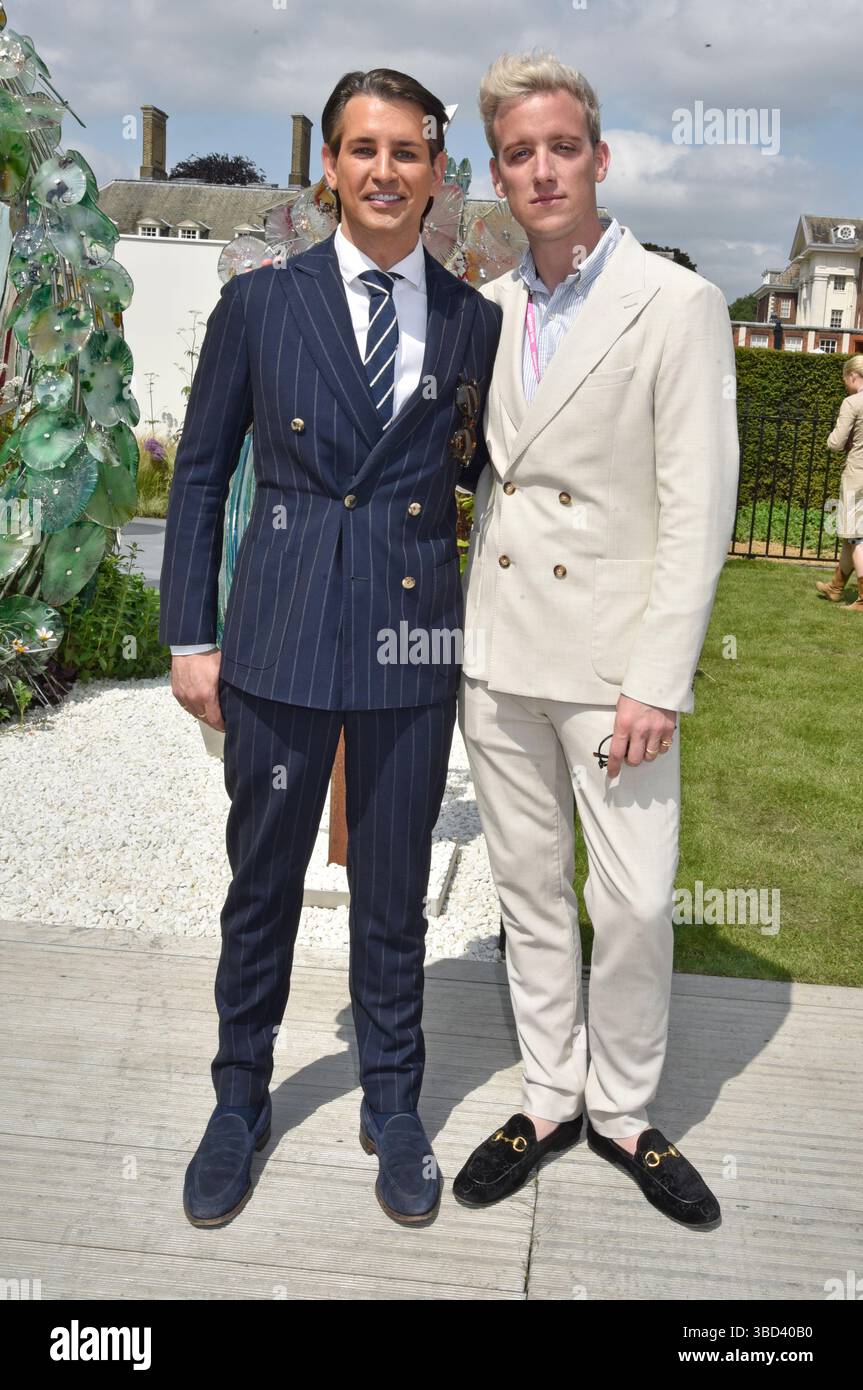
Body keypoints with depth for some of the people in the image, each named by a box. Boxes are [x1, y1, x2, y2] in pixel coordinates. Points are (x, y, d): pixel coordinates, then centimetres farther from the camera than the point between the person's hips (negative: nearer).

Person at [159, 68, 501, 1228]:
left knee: (394, 894, 13)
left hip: (414, 648, 1)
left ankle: (392, 1107, 33)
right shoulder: (259, 303, 2)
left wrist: (483, 442, -7)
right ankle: (240, 1102, 34)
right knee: (261, 888, 12)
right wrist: (189, 634, -1)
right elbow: (200, 475, 3)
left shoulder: (476, 322, 5)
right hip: (282, 641, 0)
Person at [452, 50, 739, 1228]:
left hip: (612, 661, -4)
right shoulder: (487, 311, 10)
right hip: (499, 651, 5)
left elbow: (700, 508, -10)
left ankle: (623, 1112, 24)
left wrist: (657, 682, -15)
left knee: (634, 907, 1)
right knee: (530, 891, 13)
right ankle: (549, 1098, 30)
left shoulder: (677, 305, -6)